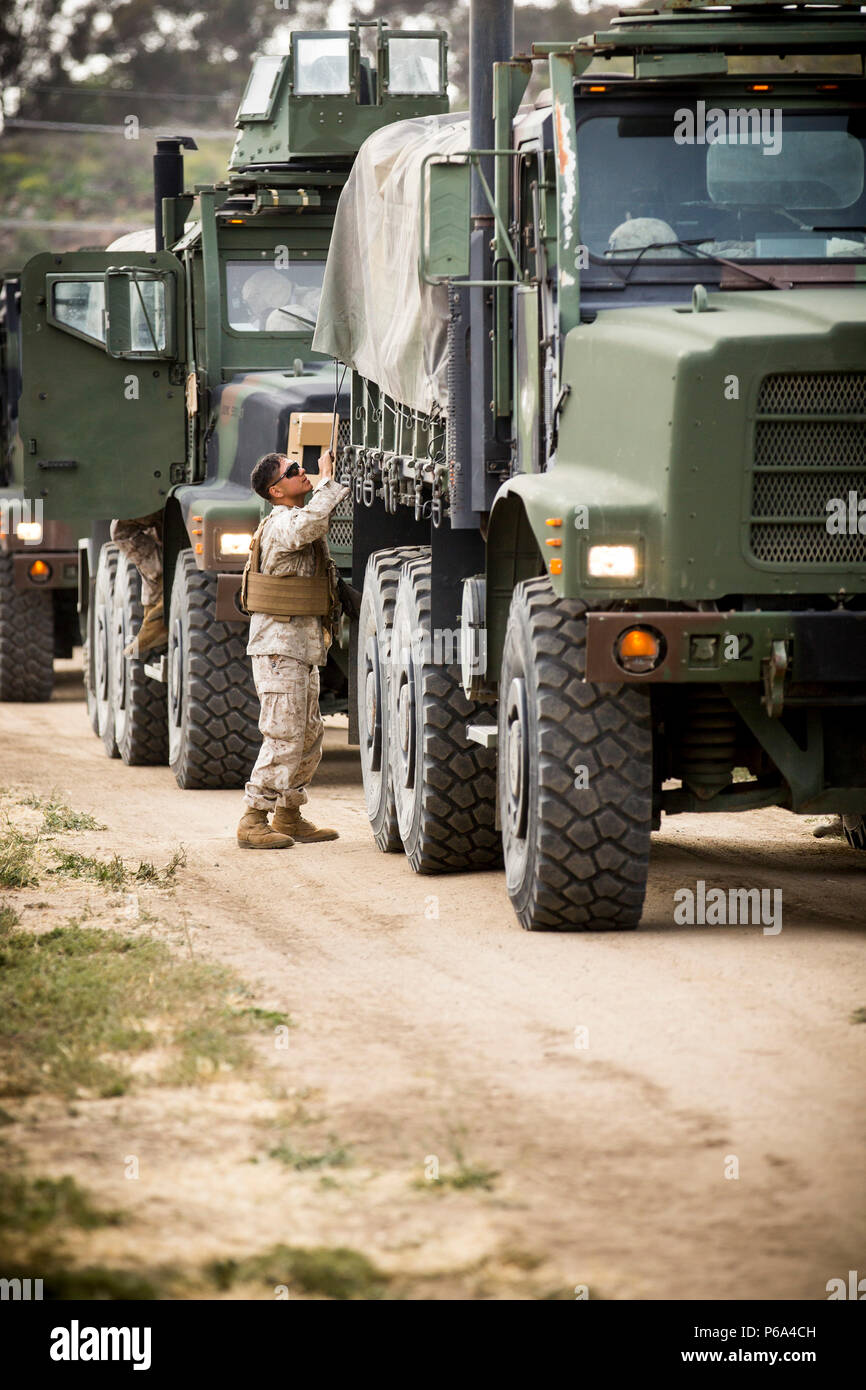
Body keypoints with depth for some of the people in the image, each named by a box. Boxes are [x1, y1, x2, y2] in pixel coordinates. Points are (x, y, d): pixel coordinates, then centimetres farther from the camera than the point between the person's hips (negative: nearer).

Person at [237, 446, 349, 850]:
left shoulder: (296, 522, 15)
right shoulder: (281, 525, -16)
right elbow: (310, 523, -37)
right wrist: (327, 479, -25)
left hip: (302, 646, 10)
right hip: (278, 645, -10)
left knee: (309, 734, 14)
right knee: (283, 736, -11)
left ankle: (289, 816, 23)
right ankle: (253, 822, -9)